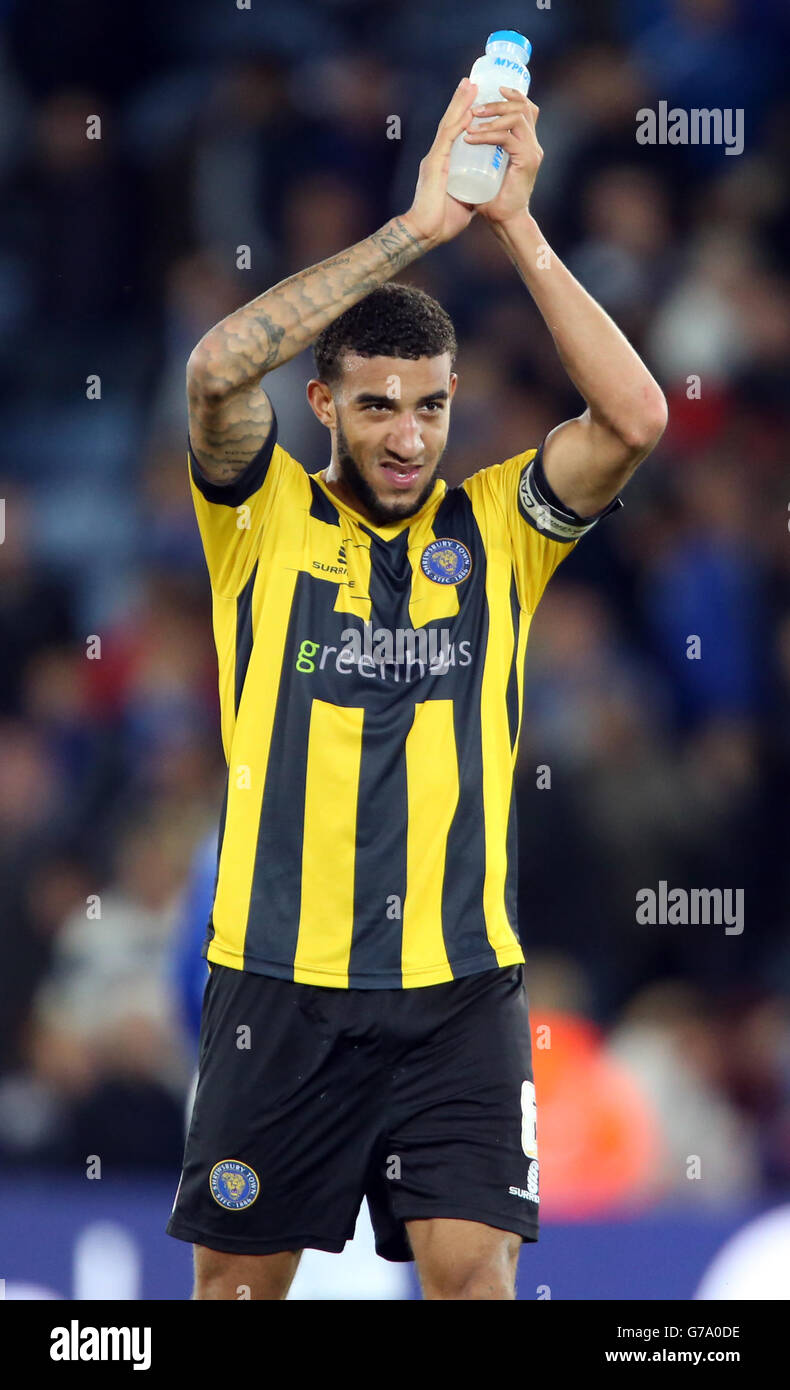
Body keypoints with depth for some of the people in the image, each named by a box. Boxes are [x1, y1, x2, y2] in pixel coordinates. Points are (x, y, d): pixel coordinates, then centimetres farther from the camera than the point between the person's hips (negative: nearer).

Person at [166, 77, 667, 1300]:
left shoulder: (494, 528, 6)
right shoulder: (268, 521, 2)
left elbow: (635, 419, -9)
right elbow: (216, 371, -17)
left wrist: (515, 226, -12)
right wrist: (415, 227, -19)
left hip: (459, 983, 0)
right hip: (280, 980, 0)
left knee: (475, 1274, -9)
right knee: (236, 1278, 8)